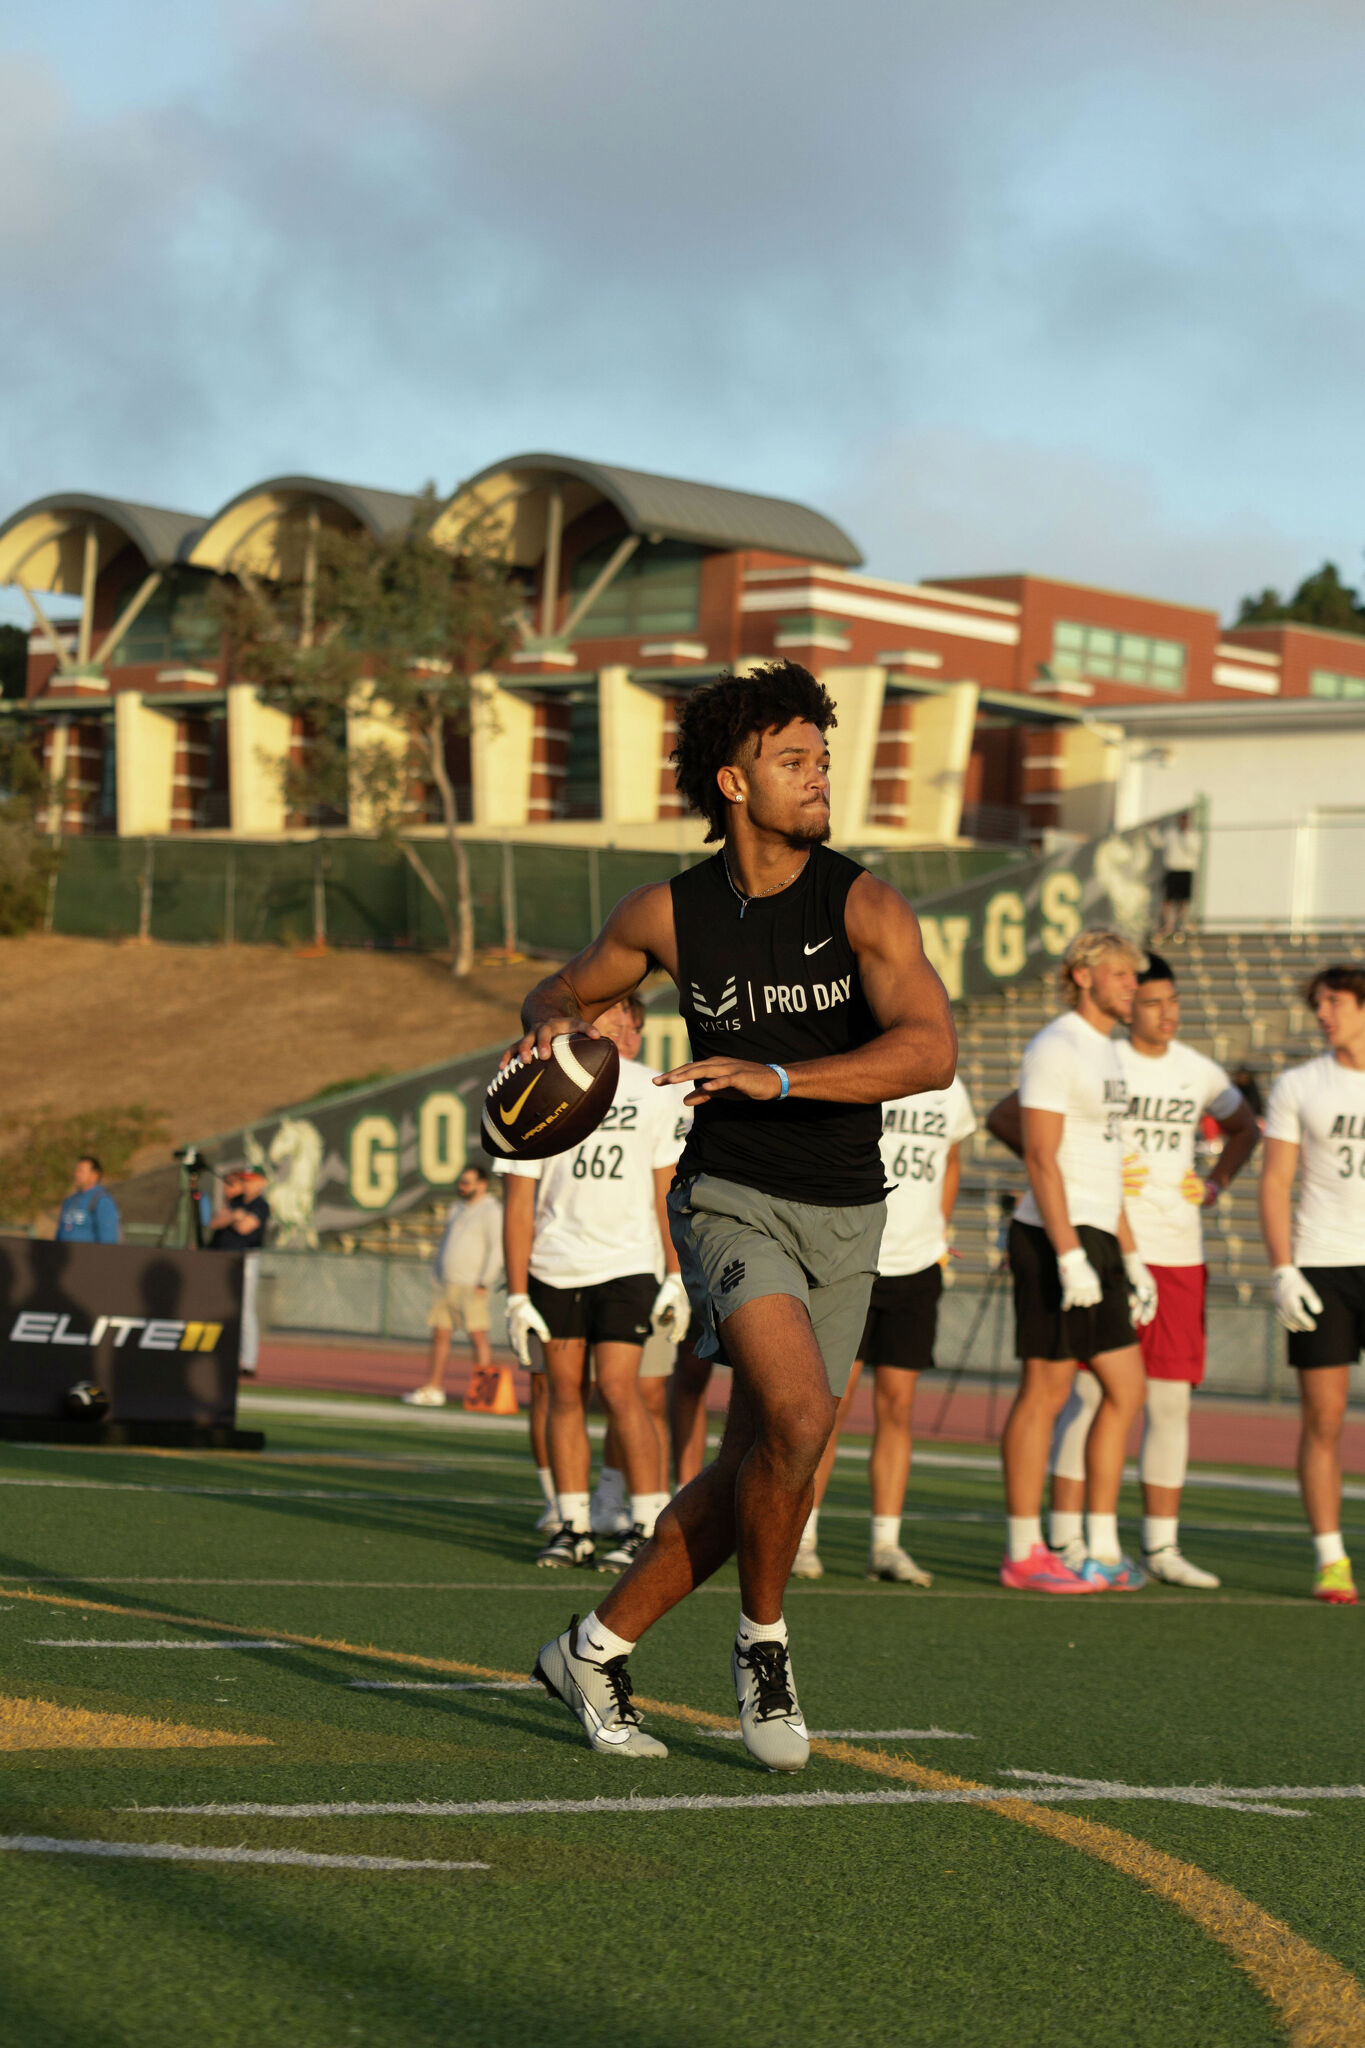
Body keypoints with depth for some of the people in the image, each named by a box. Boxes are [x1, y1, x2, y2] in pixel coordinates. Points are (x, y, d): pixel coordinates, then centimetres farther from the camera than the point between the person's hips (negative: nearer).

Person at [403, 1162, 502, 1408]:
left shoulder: (490, 1211, -5)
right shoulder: (457, 1208, 20)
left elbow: (497, 1249, -12)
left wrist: (484, 1282, -18)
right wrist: (436, 1277, 19)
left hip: (471, 1286, -8)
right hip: (446, 1285, 8)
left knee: (477, 1335, -11)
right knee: (440, 1334, 6)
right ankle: (433, 1388, 10)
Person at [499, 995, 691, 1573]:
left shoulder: (650, 1093, 0)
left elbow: (666, 1191, 5)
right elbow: (519, 1203, -1)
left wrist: (675, 1276, 1)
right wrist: (517, 1295, -4)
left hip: (628, 1265, -1)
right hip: (555, 1267, 1)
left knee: (616, 1389, -10)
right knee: (565, 1393, 4)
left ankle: (648, 1526, -3)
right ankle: (572, 1527, 12)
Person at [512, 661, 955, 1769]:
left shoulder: (865, 906, -8)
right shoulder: (669, 913, -1)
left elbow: (931, 1051, -22)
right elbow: (566, 990, 18)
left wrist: (777, 1078, -31)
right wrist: (554, 1026, -7)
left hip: (844, 1219, 2)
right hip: (731, 1201, -2)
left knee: (754, 1471, 6)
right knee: (797, 1417, -25)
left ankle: (598, 1648, 23)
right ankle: (762, 1643, -2)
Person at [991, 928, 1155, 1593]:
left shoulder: (1101, 1053, 19)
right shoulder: (1056, 1049, -11)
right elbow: (1041, 1160, -18)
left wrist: (1131, 1258, 20)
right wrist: (1070, 1257, -24)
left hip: (1095, 1244, 10)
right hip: (1056, 1240, -10)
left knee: (1125, 1389, 7)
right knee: (1045, 1392, -5)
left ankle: (1102, 1551, 9)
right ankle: (1024, 1556, 0)